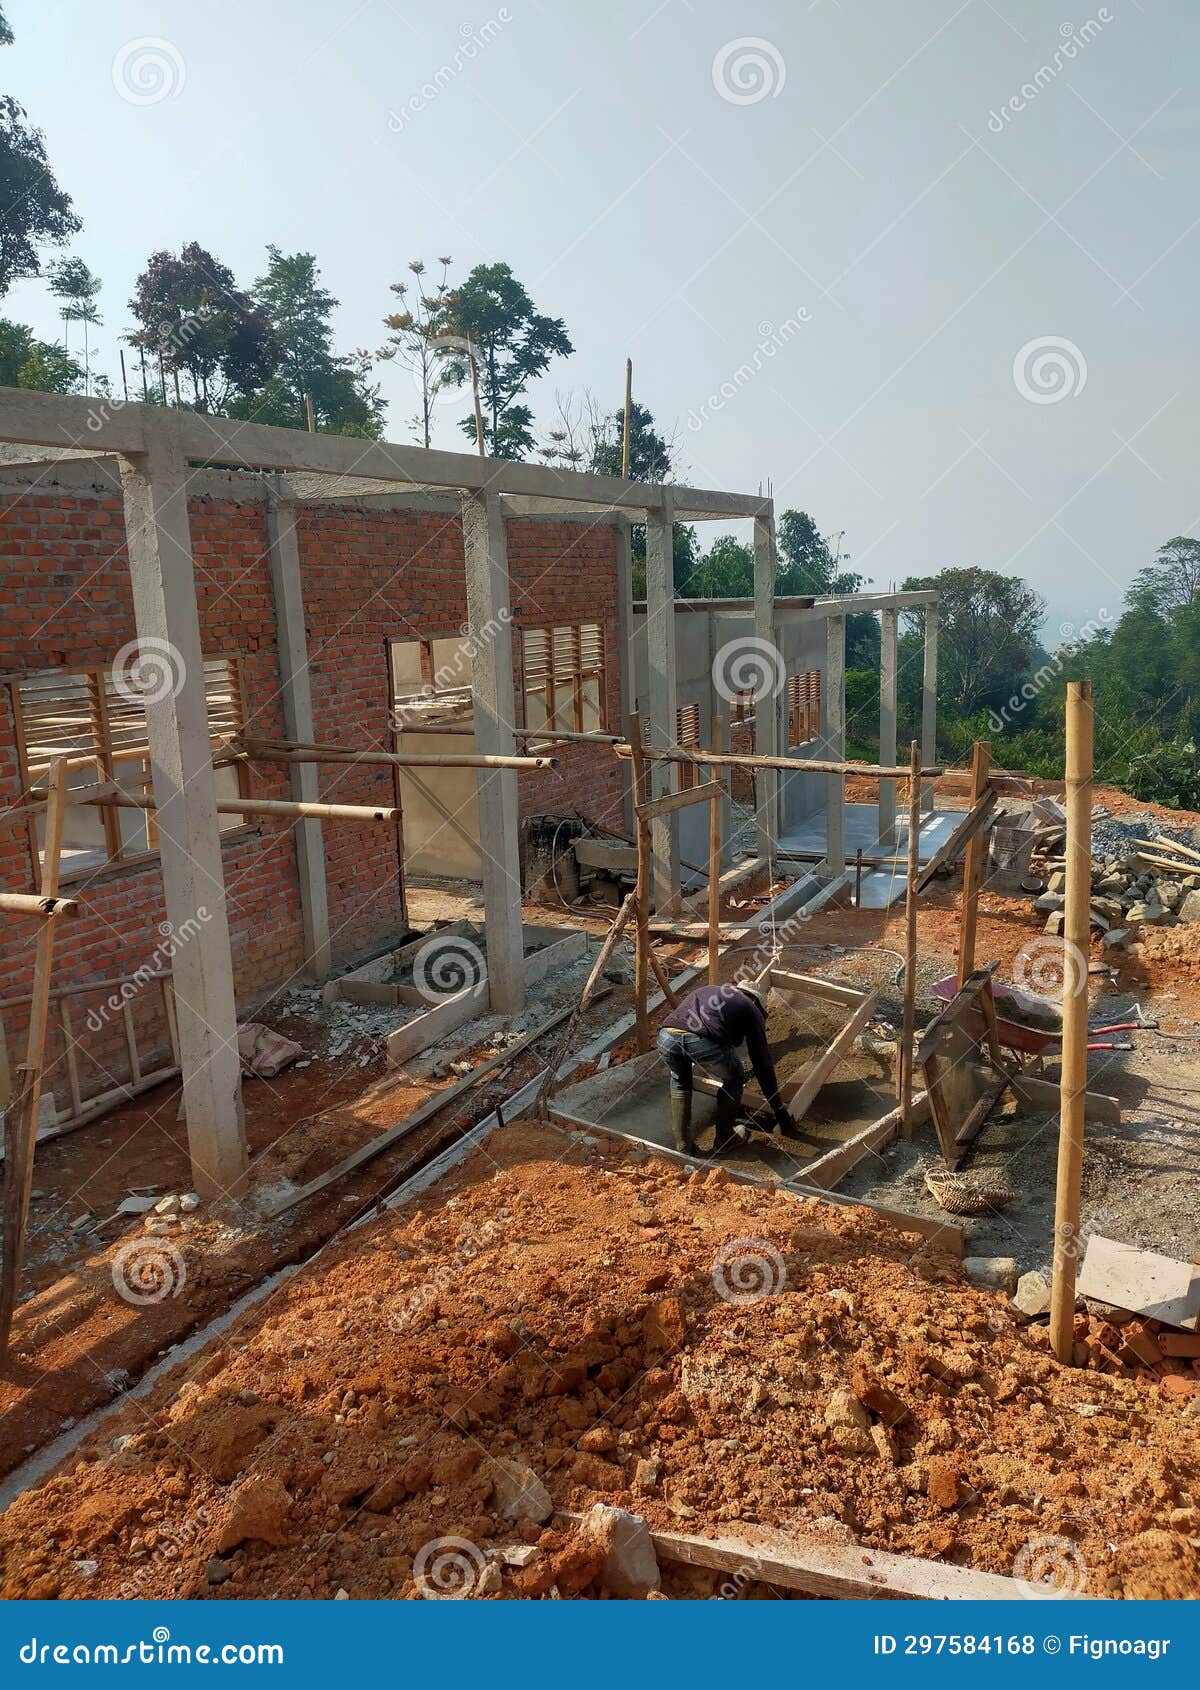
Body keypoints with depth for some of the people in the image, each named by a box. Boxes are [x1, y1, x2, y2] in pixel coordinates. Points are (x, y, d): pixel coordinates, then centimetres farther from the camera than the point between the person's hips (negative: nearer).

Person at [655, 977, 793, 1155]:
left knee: (679, 1082, 36)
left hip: (667, 1037, 4)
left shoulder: (704, 991, 40)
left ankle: (682, 1145, 35)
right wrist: (779, 1111, 32)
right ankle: (723, 1139, 36)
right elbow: (762, 1064, 25)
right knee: (734, 1081, 29)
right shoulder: (751, 1010, 27)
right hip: (706, 1043, -4)